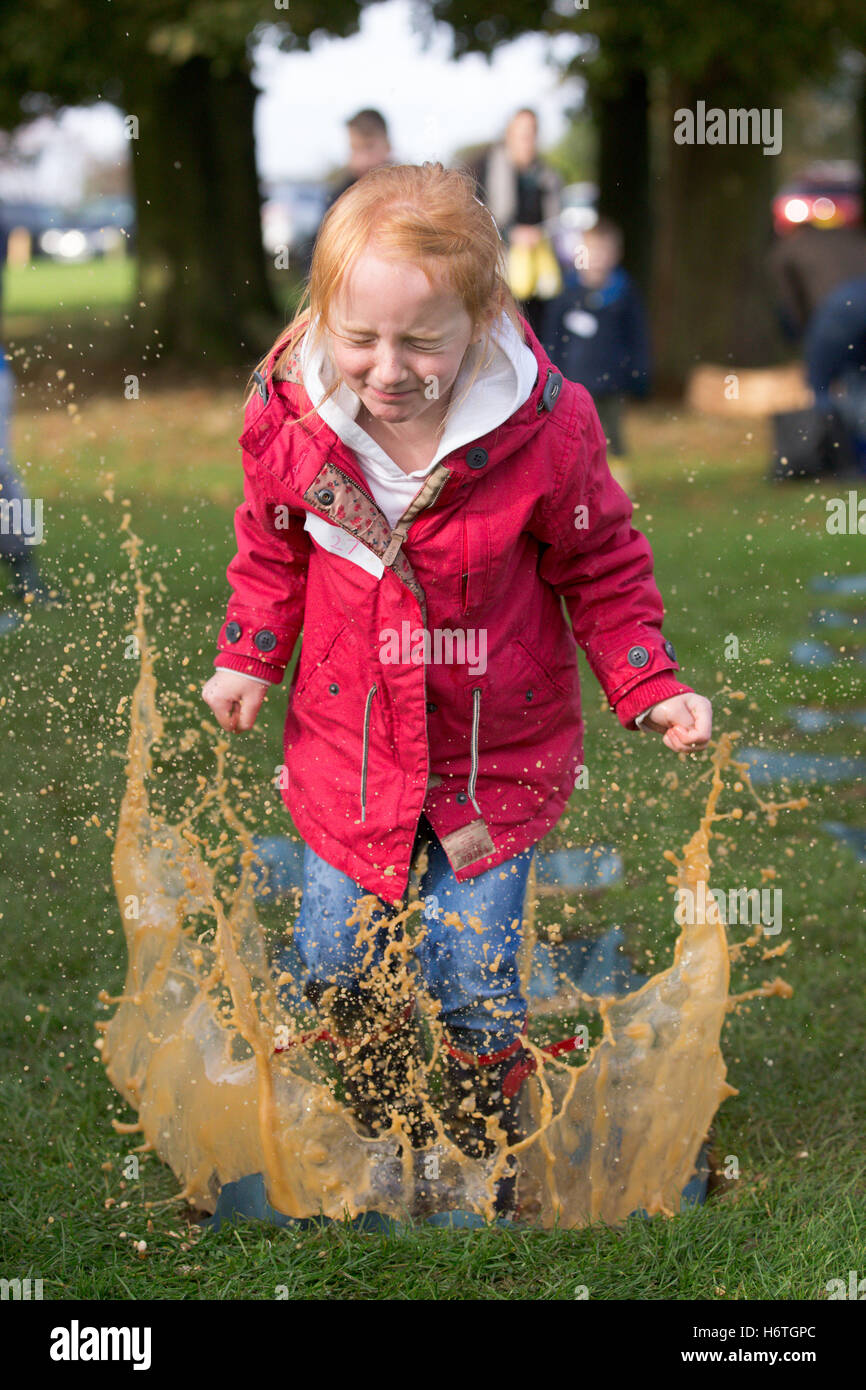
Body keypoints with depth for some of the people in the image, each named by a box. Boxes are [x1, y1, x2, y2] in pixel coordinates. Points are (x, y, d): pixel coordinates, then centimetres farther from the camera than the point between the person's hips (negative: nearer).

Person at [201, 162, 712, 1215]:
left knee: (473, 982, 2)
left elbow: (605, 571, -5)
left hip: (497, 750, -2)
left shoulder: (545, 429, -22)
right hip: (348, 740, 3)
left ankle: (487, 1158, 31)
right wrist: (246, 661, 0)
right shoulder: (289, 421, -15)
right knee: (336, 966, 11)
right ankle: (381, 1127, 41)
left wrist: (651, 686, -11)